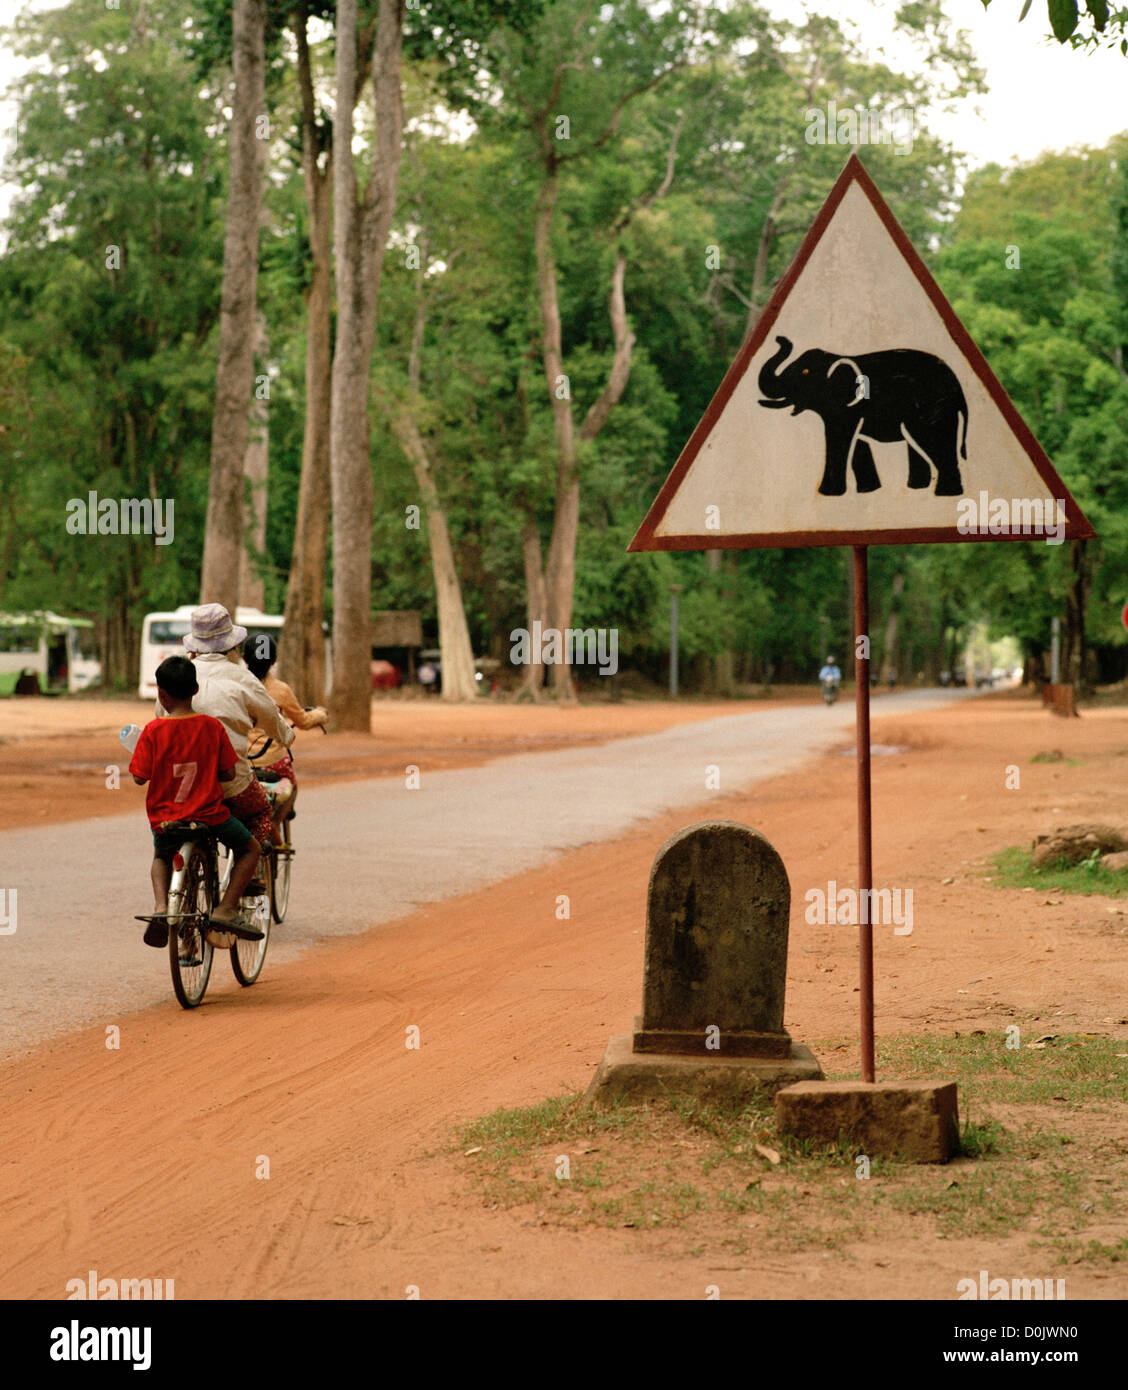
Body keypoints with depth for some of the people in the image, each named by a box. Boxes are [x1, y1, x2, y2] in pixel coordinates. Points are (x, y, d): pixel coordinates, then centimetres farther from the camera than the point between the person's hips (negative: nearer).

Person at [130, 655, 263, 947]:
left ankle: (160, 906, 8)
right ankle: (225, 909, 7)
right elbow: (228, 773, -2)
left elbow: (140, 777, -7)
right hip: (209, 813, -1)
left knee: (161, 855, 34)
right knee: (250, 848, 23)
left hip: (164, 819, 1)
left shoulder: (153, 730, -9)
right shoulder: (212, 726, -5)